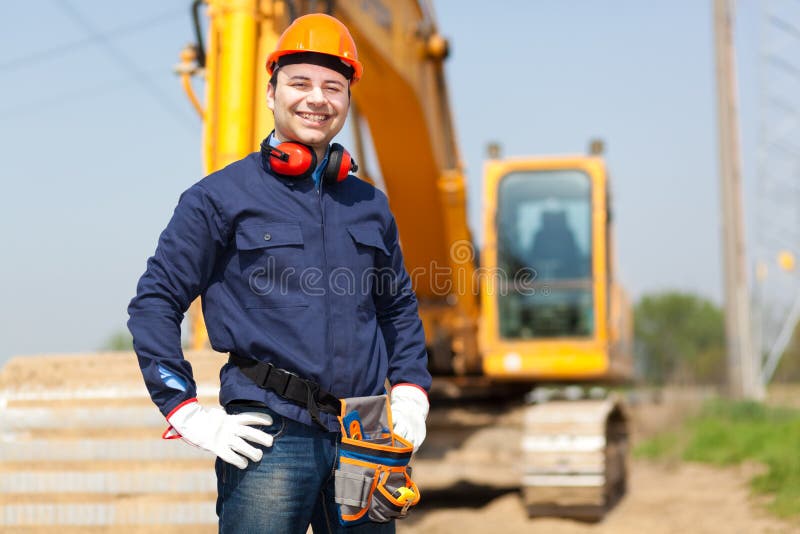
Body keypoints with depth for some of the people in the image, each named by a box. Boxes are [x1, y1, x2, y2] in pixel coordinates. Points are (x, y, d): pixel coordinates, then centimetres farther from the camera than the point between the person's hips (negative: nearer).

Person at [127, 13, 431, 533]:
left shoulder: (370, 205, 15)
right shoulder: (220, 197, 1)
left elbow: (399, 306, 26)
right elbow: (155, 303, 0)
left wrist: (411, 394, 13)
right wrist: (189, 414, -7)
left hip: (364, 440, 5)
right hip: (268, 435, -4)